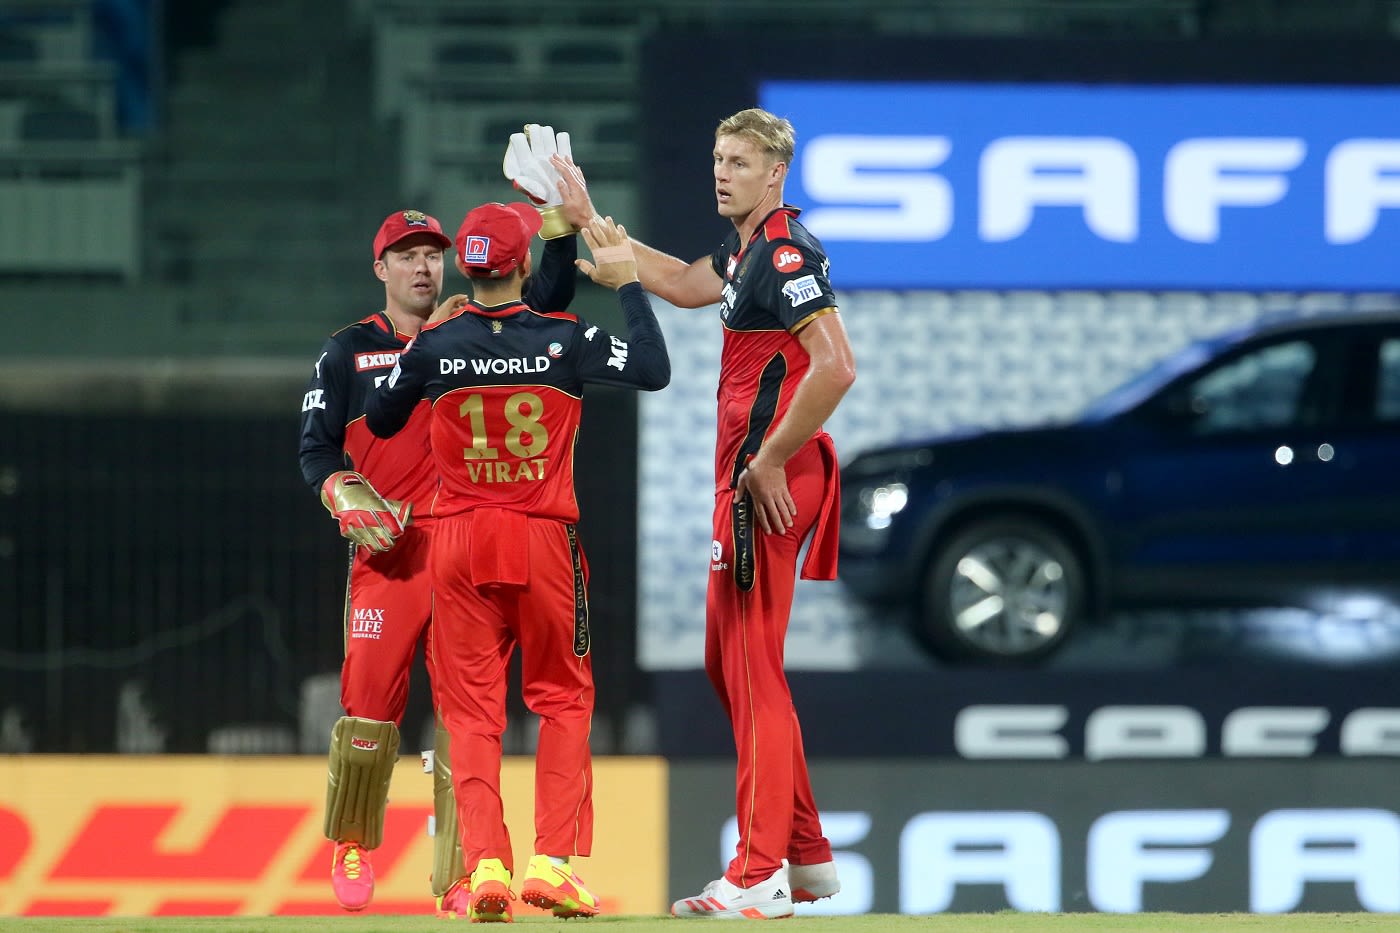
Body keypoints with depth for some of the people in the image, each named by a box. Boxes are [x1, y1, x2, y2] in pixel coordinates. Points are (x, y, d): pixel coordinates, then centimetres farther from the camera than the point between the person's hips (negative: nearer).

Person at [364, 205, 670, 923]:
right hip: (545, 540, -1)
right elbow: (655, 371, -5)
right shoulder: (564, 340, -8)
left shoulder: (433, 346, -4)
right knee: (563, 699, 11)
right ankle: (553, 861, -1)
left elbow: (378, 423, 11)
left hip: (459, 541, 1)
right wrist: (628, 284, 3)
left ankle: (486, 864, -10)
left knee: (472, 709, 5)